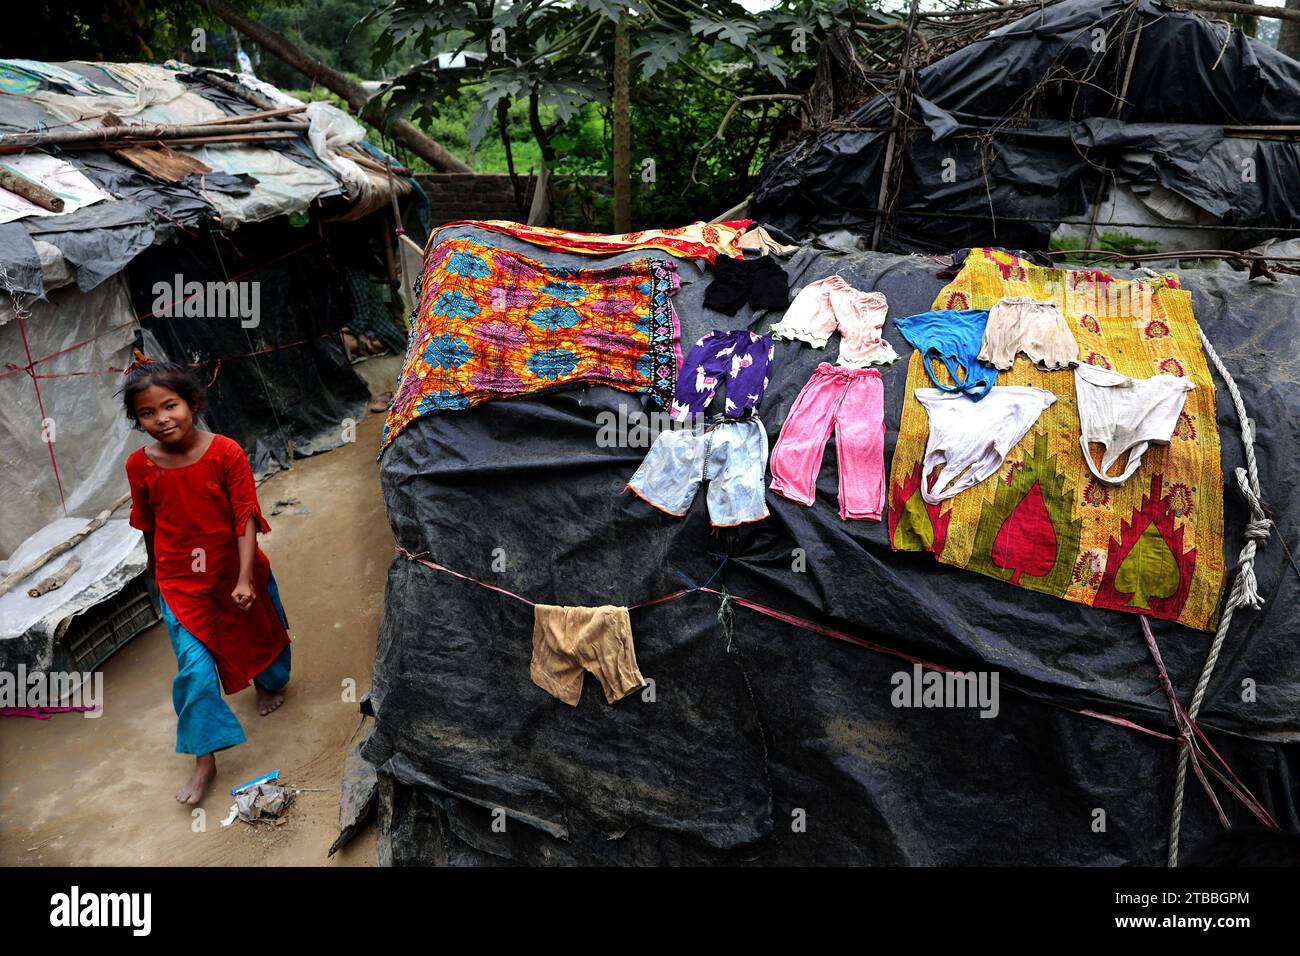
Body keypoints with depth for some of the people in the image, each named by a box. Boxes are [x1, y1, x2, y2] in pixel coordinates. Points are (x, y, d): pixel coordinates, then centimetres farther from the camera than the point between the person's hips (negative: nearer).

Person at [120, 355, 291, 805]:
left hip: (237, 572, 0)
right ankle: (204, 760, 10)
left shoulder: (226, 453, -18)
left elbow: (246, 518, -17)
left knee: (261, 634, 21)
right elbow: (149, 527, 4)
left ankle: (270, 683, 55)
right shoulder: (140, 465, -10)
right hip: (182, 582, 1)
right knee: (195, 669, -5)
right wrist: (158, 574, 15)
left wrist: (245, 578, -21)